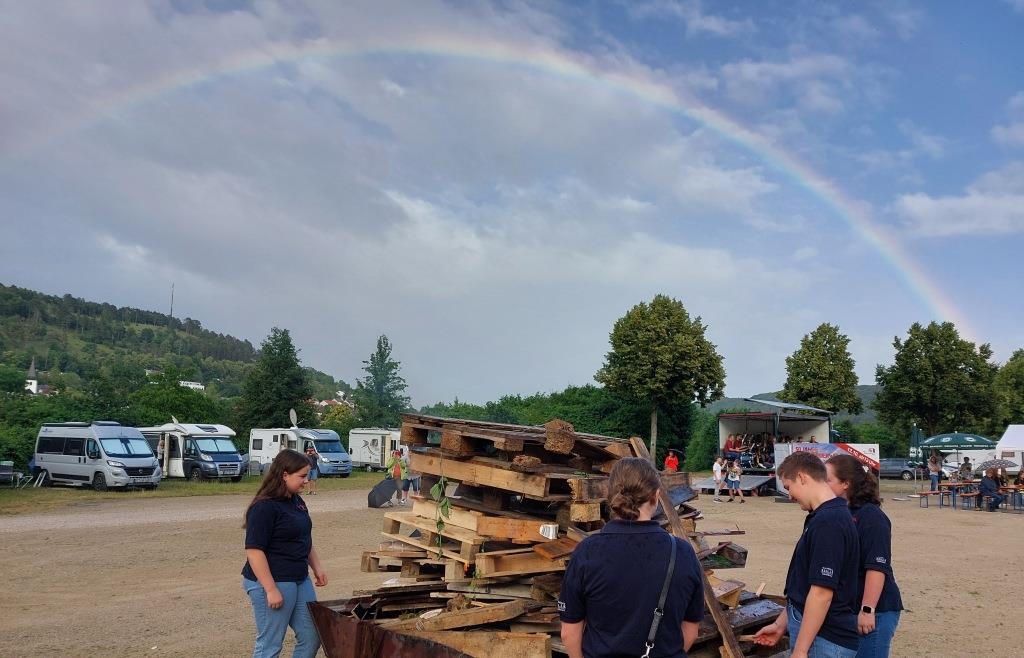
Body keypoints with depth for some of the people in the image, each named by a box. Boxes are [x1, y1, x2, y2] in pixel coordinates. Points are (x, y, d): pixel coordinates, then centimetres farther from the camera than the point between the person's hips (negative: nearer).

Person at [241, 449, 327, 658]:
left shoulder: (296, 501, 9)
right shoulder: (264, 507, -18)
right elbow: (254, 551, -22)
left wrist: (317, 567, 13)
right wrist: (271, 590, -23)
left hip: (300, 581, 9)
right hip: (272, 583, -9)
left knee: (311, 637, 12)